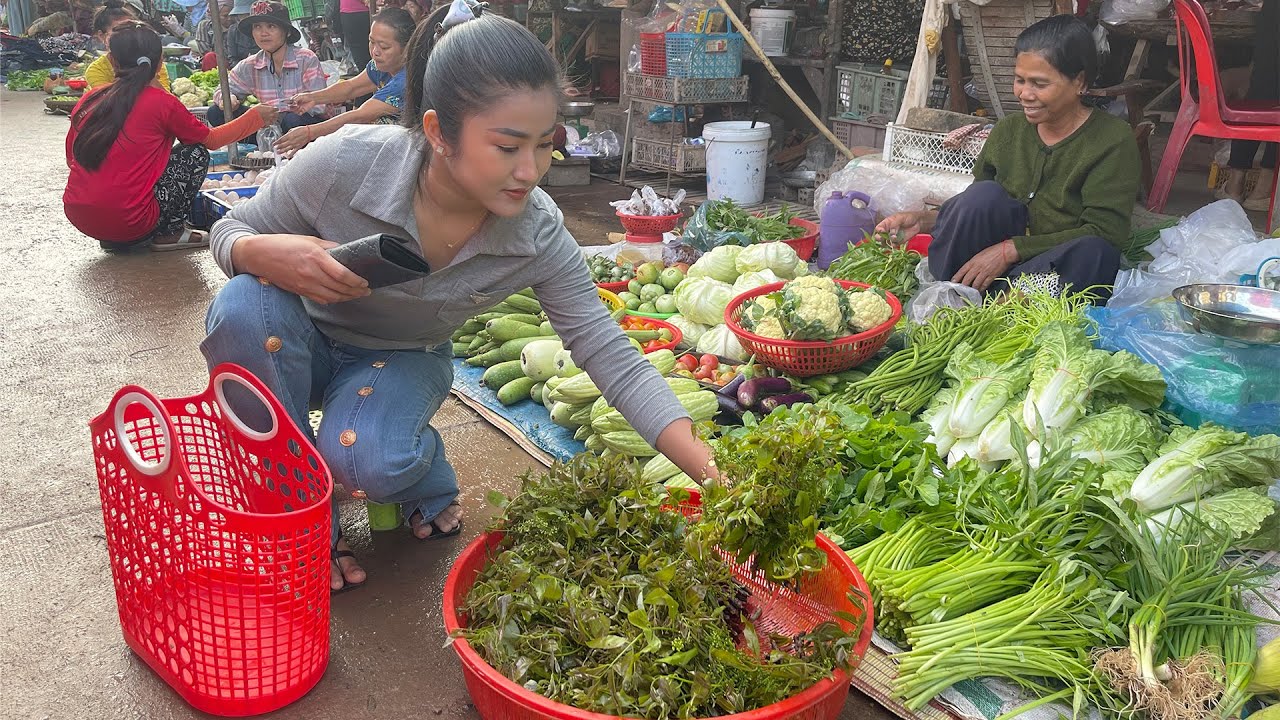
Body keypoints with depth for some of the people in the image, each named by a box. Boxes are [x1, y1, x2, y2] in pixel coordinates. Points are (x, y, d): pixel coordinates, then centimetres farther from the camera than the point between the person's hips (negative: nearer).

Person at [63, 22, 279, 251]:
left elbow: (72, 158, 17)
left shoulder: (88, 100, 8)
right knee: (196, 153, 10)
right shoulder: (162, 103, -5)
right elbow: (212, 140, 9)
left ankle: (114, 238, 16)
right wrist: (256, 117, 22)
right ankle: (169, 232, 7)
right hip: (127, 222, -6)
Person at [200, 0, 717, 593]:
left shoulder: (539, 236, -24)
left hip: (403, 362, 0)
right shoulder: (345, 162, -30)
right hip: (304, 344, 1)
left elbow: (614, 360, -21)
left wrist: (711, 475, -30)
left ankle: (424, 475, 8)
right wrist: (266, 254, -40)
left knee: (366, 462, -32)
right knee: (243, 308, -33)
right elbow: (229, 233, -13)